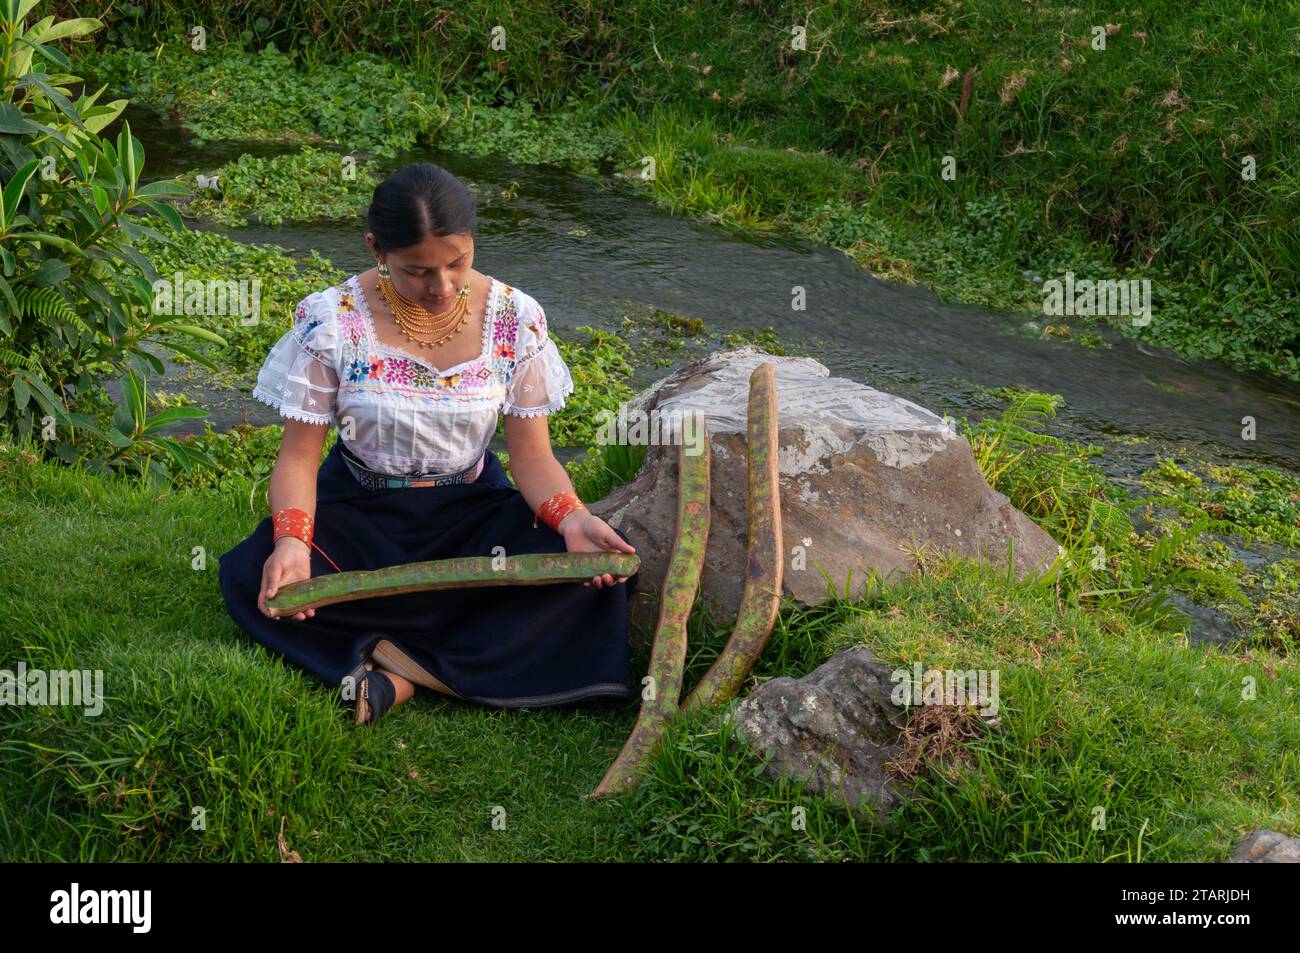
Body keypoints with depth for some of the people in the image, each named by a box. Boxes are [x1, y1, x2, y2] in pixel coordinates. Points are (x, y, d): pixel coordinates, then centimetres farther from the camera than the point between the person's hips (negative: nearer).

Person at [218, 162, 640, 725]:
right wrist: (291, 539, -31)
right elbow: (299, 456, -10)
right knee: (248, 574, -30)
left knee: (588, 567, -29)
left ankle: (391, 662, -28)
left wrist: (571, 517, -27)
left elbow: (532, 454, -5)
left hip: (471, 510, 1)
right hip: (360, 512, -1)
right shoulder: (331, 321, -12)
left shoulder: (515, 320, -8)